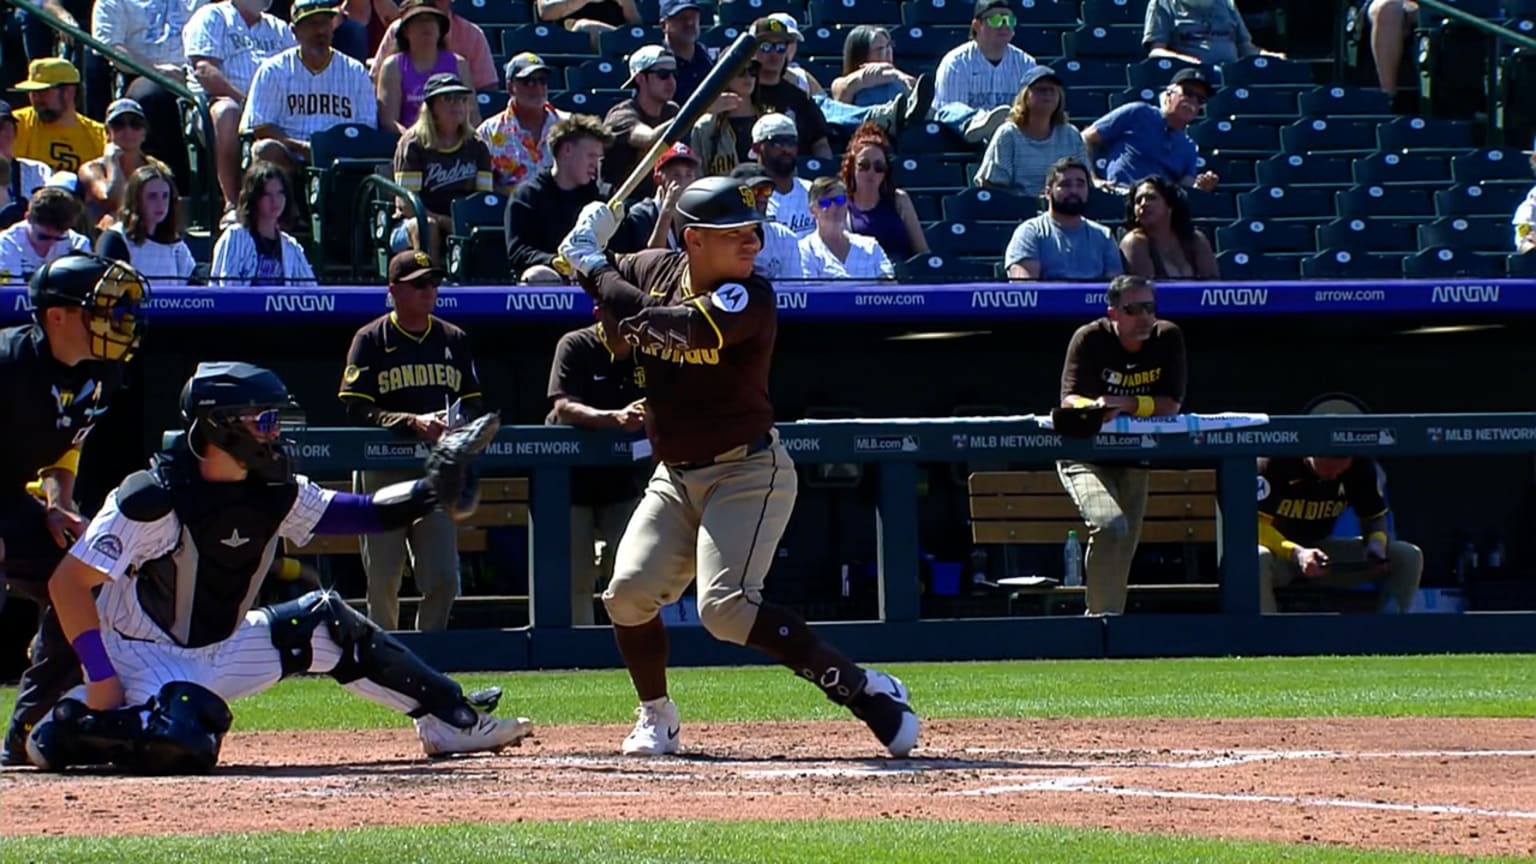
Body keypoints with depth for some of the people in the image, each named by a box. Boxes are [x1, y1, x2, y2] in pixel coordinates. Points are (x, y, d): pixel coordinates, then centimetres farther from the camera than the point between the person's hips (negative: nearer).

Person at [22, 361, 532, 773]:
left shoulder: (272, 493, -4)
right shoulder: (154, 498, -25)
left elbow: (362, 514, 4)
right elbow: (67, 584, -24)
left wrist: (433, 491, -15)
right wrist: (101, 678, -27)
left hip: (223, 651, 8)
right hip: (146, 657, -8)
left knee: (325, 625, 3)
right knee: (185, 745, -36)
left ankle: (451, 721, 11)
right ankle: (65, 731, -11)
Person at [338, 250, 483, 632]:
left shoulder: (453, 339, 13)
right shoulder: (371, 339, 0)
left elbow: (473, 403, 14)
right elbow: (357, 407, -8)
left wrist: (457, 423, -10)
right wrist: (413, 422, -21)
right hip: (384, 468, -3)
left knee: (443, 578, -3)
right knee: (383, 578, 0)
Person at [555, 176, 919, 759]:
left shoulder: (748, 297, -20)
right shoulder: (656, 270, 1)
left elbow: (669, 327, -34)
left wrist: (597, 272, -22)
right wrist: (587, 258, -5)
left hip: (748, 473, -7)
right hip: (675, 477, 7)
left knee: (725, 608, -22)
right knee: (628, 593, -2)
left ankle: (866, 691, -18)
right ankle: (656, 721, 21)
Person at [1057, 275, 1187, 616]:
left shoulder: (1168, 338, -4)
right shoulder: (1090, 340, -13)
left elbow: (1171, 406, -10)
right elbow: (1069, 401, -21)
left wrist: (1126, 404, -25)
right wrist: (1095, 406, -44)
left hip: (1133, 462, 4)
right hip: (1085, 457, -4)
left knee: (1122, 550, 5)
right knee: (1110, 525, -27)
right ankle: (1104, 620, -24)